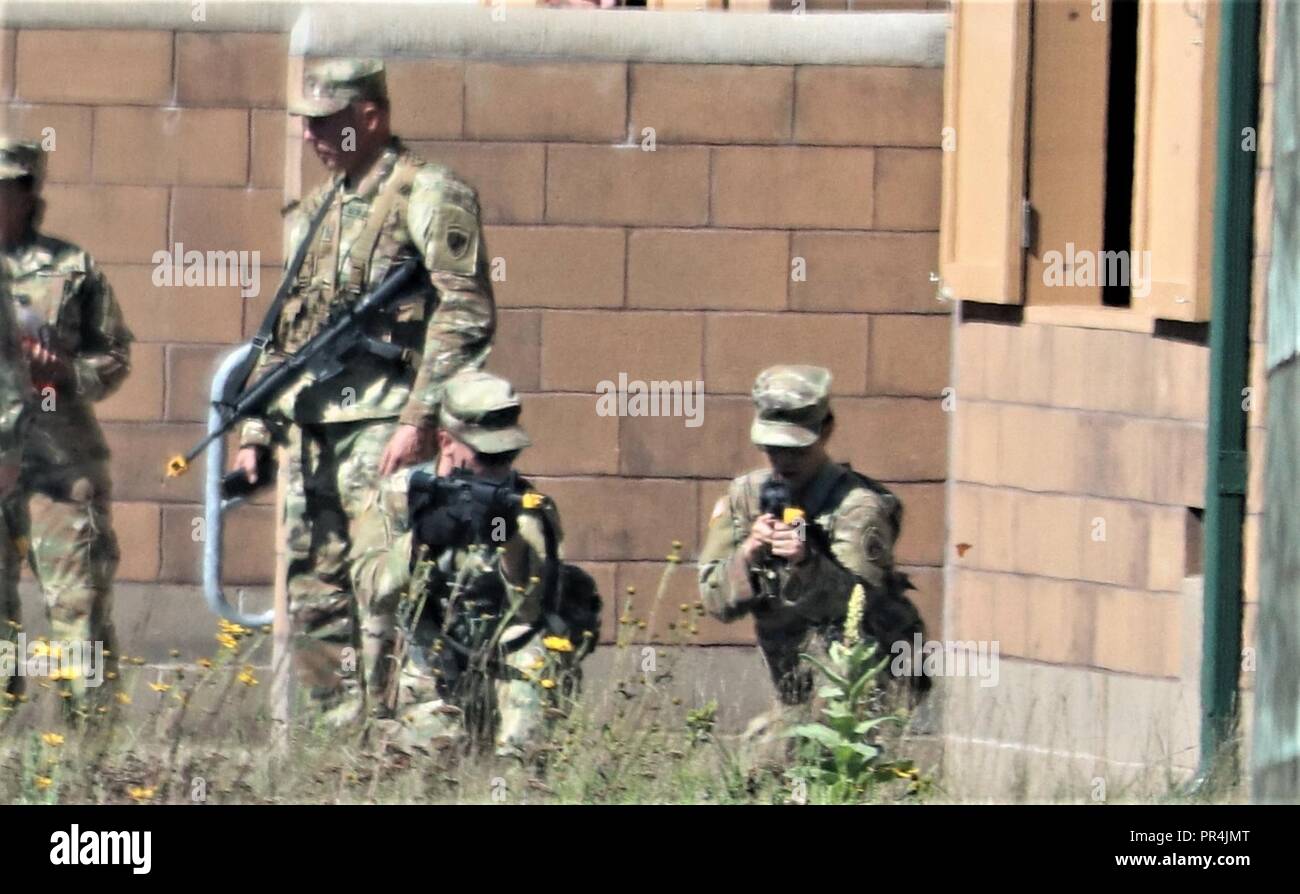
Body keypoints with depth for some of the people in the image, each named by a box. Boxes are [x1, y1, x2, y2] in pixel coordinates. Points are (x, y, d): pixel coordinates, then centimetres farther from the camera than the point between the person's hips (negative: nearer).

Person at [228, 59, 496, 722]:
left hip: (382, 425, -8)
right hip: (312, 434, 8)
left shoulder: (427, 196, -4)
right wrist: (256, 432, 18)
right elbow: (281, 333, 26)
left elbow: (465, 315, -12)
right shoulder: (314, 214, 21)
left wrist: (420, 419, -19)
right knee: (315, 596, 6)